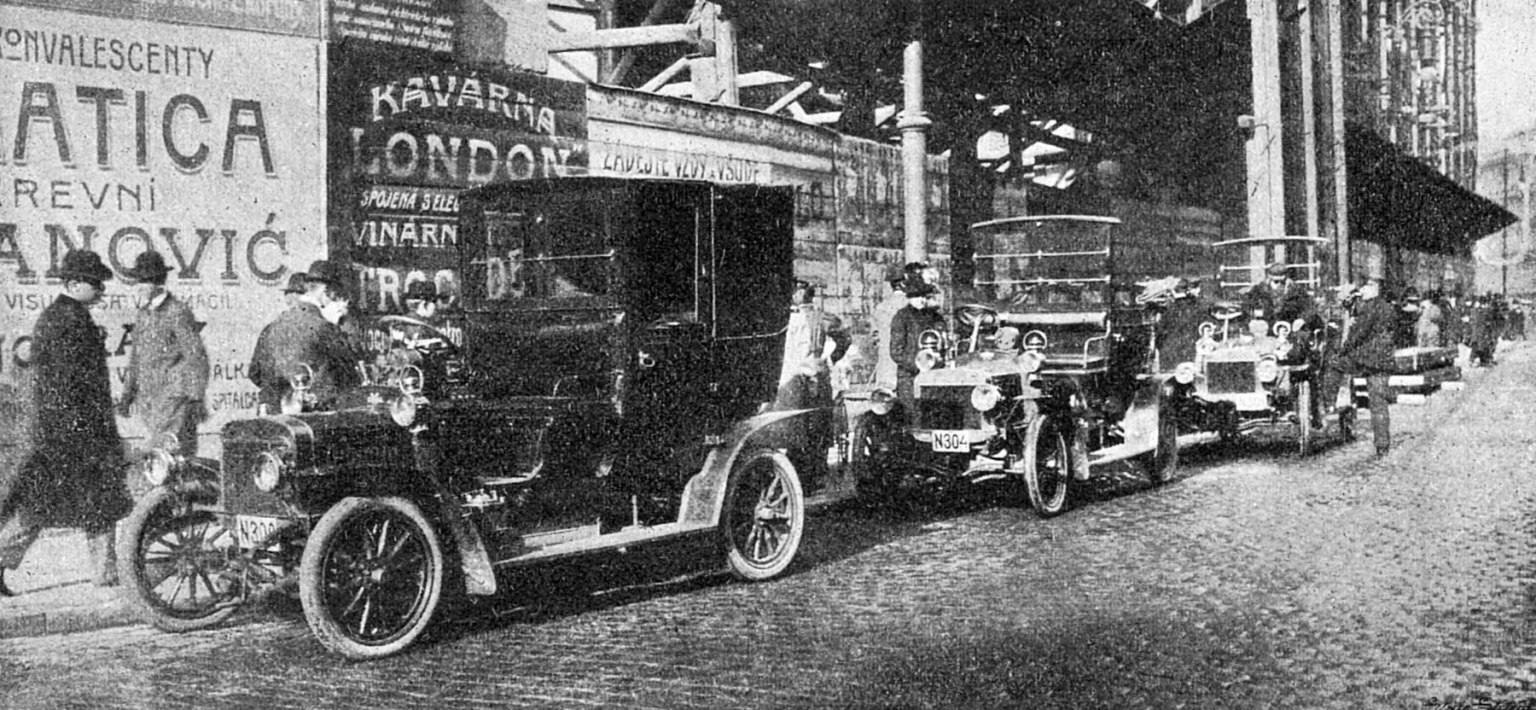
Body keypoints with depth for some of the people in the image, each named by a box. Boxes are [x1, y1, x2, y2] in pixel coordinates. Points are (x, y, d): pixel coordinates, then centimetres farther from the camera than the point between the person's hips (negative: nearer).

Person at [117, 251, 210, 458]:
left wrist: (196, 400, -16)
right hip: (149, 398, 7)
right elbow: (136, 357, 21)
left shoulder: (178, 313, -10)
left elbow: (197, 358, -12)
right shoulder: (142, 315, 13)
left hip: (175, 395, -7)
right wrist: (127, 394, 16)